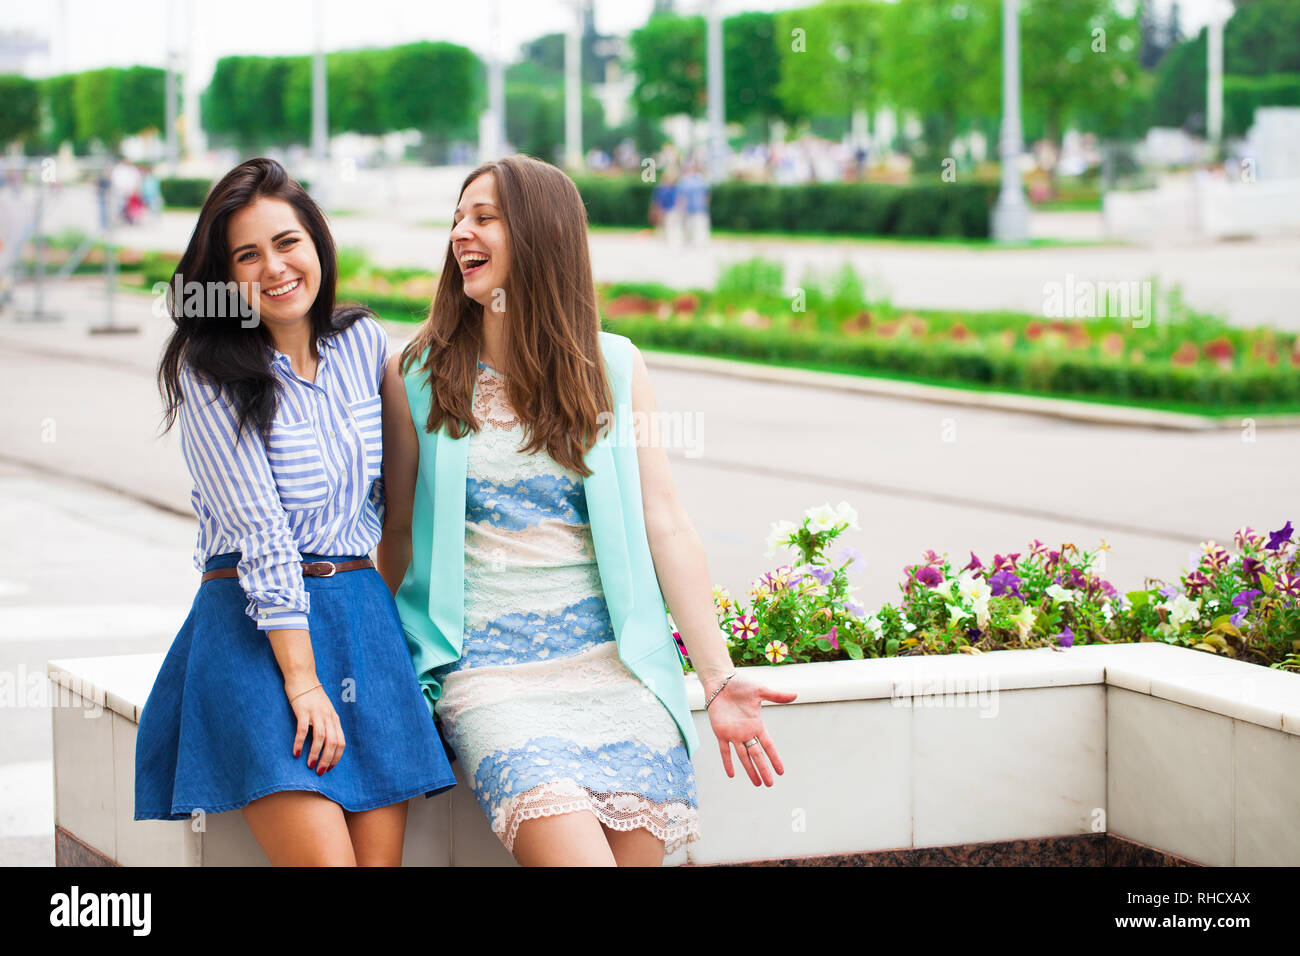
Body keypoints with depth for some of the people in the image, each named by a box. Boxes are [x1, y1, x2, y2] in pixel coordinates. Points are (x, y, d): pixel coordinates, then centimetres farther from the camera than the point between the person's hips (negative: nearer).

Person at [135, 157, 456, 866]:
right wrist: (302, 680, -17)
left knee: (382, 857, -6)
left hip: (364, 614, 5)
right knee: (325, 859, -19)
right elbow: (259, 533, -13)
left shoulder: (364, 343, 8)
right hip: (255, 625, -5)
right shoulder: (210, 374, -7)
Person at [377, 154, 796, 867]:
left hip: (616, 666, 2)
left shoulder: (613, 368, 9)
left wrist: (719, 679, 0)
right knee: (575, 853, -24)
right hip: (488, 670, -2)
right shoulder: (417, 376, 6)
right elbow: (398, 532, 11)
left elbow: (665, 528, 5)